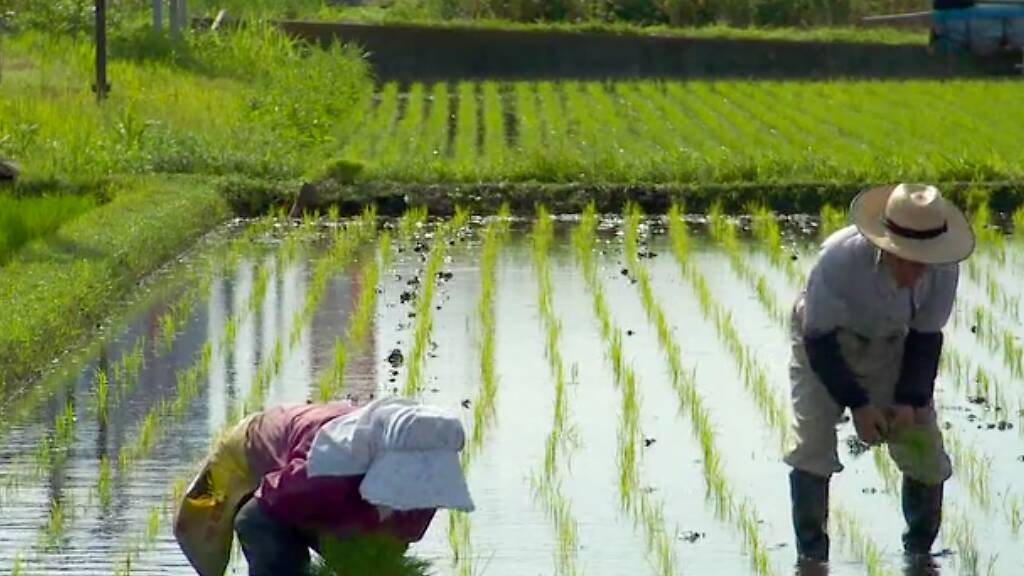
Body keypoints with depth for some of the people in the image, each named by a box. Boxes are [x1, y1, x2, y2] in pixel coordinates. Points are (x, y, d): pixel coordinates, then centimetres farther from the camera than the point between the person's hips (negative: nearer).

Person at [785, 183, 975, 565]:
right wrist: (857, 405, -31)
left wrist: (910, 401, -23)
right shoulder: (840, 258, -38)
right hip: (826, 341, -3)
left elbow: (925, 339, -12)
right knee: (811, 443, -18)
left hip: (890, 347, 3)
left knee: (923, 446, -2)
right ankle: (811, 554, -7)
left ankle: (920, 549, 17)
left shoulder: (944, 269, -27)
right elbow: (819, 339, -27)